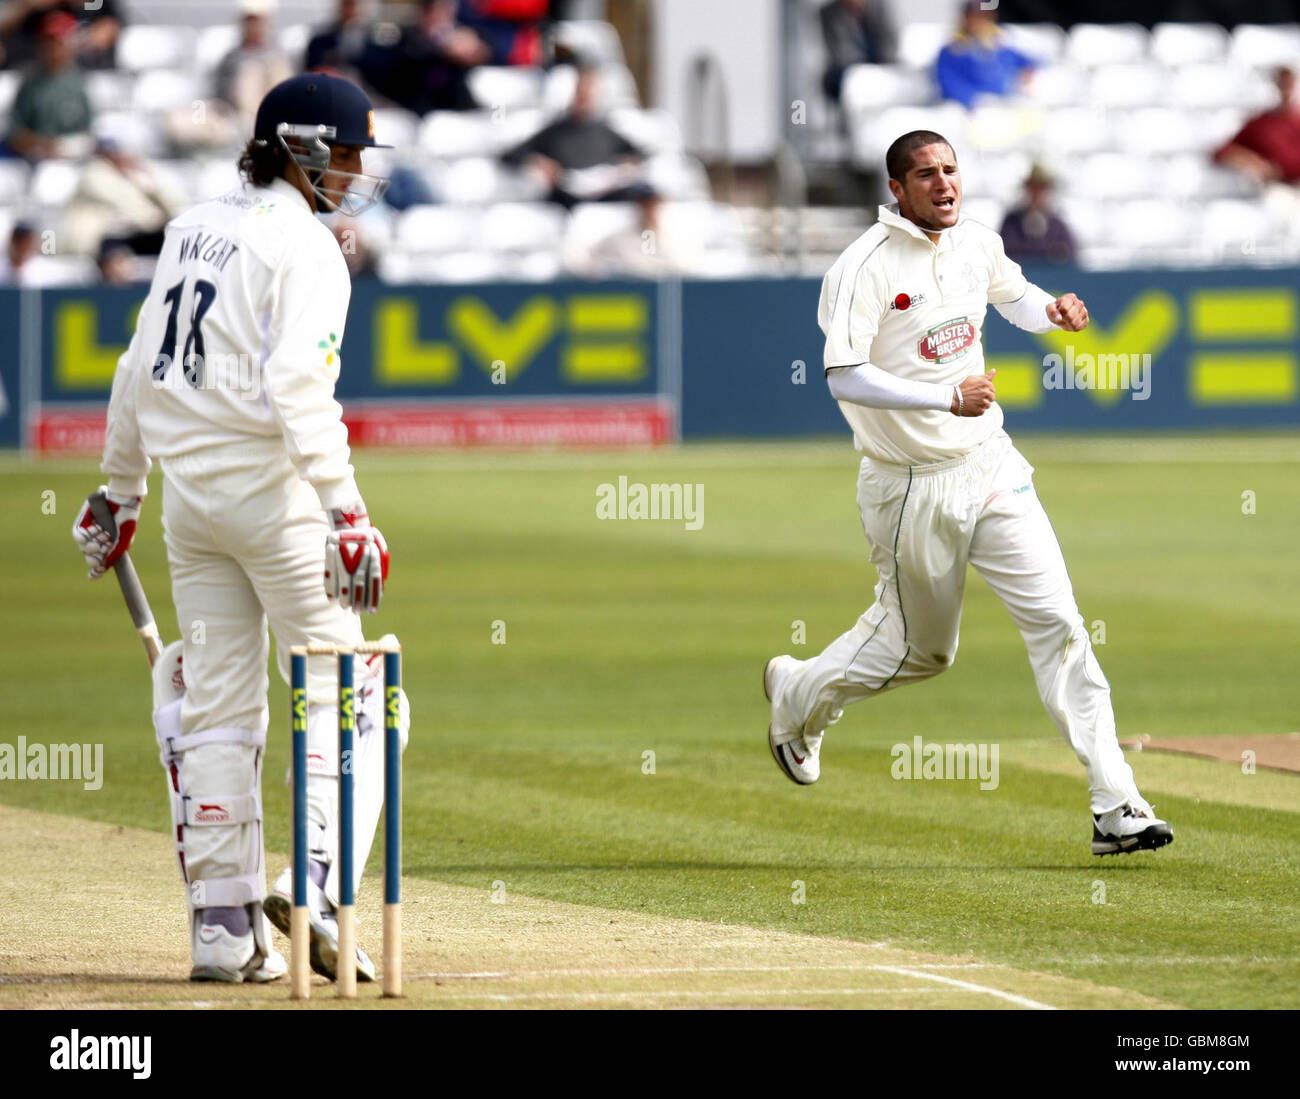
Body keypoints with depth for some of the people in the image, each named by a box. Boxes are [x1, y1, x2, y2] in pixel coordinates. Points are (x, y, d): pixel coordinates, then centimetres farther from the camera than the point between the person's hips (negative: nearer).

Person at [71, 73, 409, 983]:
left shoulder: (194, 228, 14)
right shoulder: (304, 247, -10)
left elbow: (139, 371, 17)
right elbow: (297, 387, -22)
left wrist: (123, 491, 26)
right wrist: (345, 509, -26)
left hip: (190, 494, 7)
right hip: (270, 489, -7)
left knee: (218, 708, 9)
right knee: (339, 692, -3)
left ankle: (222, 920, 8)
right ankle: (320, 887, -18)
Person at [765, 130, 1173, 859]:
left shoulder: (977, 244, 5)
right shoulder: (863, 269, -16)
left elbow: (1014, 296, 26)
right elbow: (845, 378, -25)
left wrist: (1051, 310, 2)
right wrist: (948, 398, -33)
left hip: (990, 468, 5)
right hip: (911, 488, -5)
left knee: (1057, 620, -8)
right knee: (921, 647, 11)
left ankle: (1116, 805, -9)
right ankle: (798, 697, 42)